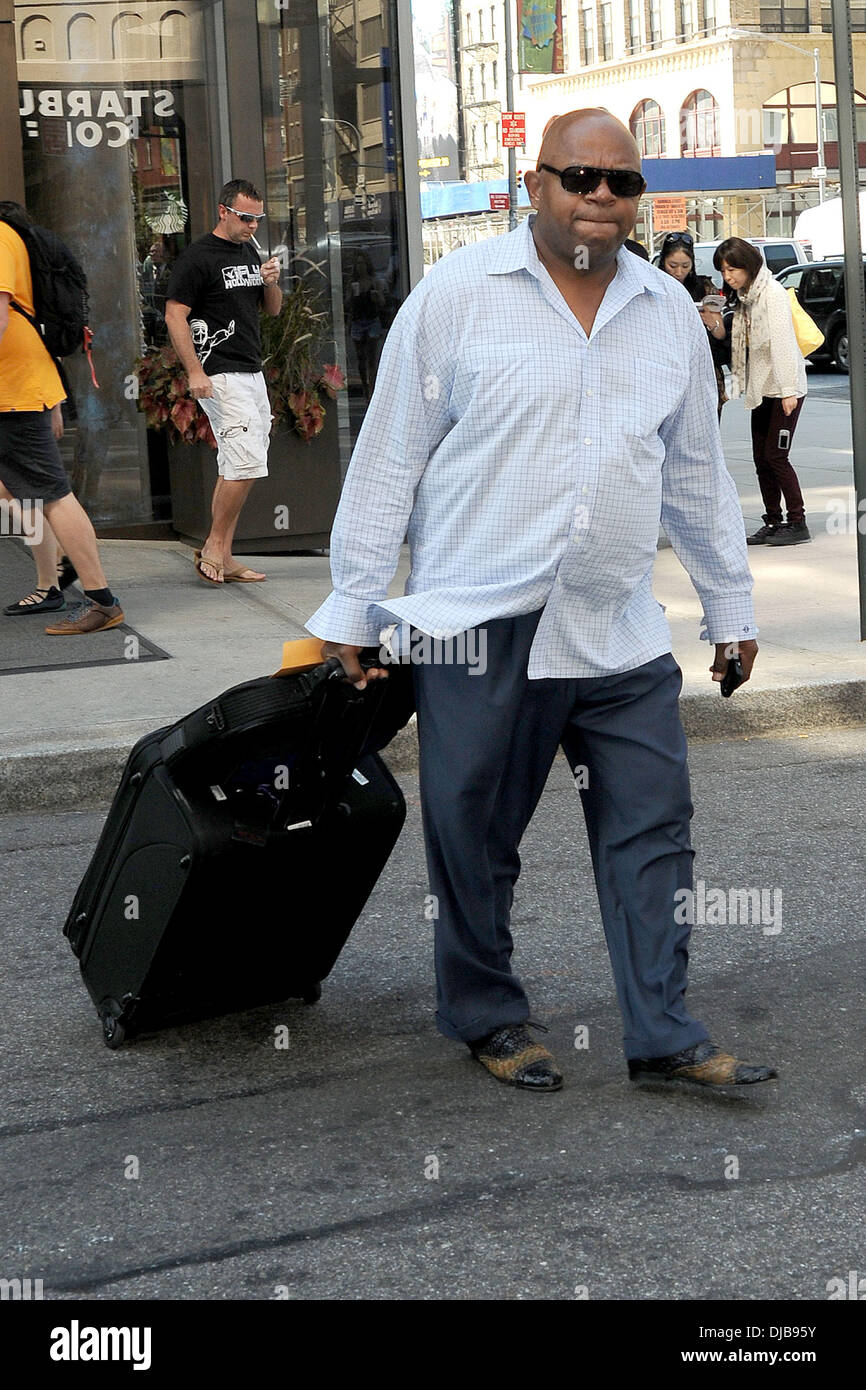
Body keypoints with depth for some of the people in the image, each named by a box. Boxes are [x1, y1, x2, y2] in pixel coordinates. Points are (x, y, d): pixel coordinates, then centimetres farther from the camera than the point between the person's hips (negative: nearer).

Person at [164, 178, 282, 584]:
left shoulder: (249, 253, 17)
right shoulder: (197, 257, -9)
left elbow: (273, 310, 23)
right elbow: (175, 316, -12)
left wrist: (272, 283, 1)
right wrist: (195, 372, -19)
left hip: (252, 374, 9)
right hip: (220, 377, -9)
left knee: (237, 469, 8)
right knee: (246, 463, -16)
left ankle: (221, 560, 11)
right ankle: (214, 547, -4)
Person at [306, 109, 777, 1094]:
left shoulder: (670, 313, 10)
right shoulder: (456, 294, -4)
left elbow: (697, 475, 19)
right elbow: (389, 458, -1)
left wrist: (730, 607, 21)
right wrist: (352, 607, -2)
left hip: (619, 636, 4)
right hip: (477, 629, -3)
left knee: (653, 832, 3)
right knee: (475, 842, 6)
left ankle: (664, 1037, 13)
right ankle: (488, 1020, 24)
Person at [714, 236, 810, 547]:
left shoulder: (772, 293, -12)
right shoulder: (744, 297, 14)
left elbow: (783, 342, -19)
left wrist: (788, 390, -23)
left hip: (784, 389, -8)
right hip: (761, 390, 8)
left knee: (775, 456, -10)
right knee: (761, 458, 7)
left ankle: (798, 523, -4)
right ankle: (773, 522, 13)